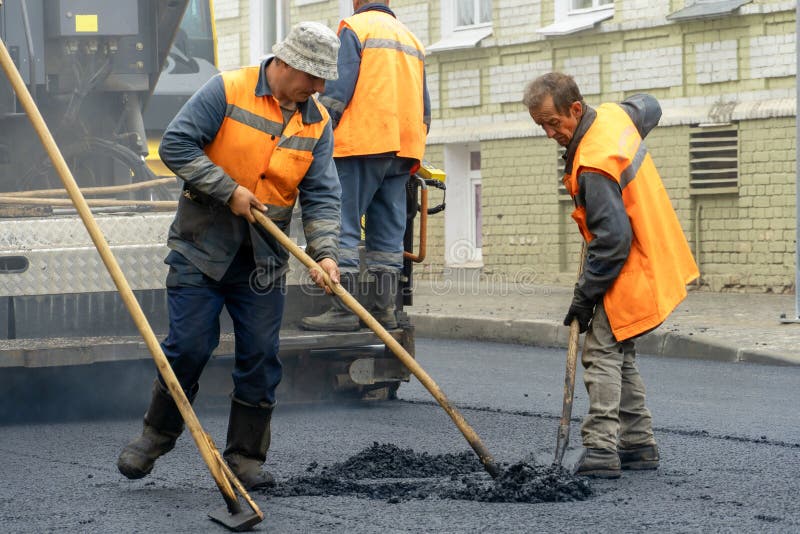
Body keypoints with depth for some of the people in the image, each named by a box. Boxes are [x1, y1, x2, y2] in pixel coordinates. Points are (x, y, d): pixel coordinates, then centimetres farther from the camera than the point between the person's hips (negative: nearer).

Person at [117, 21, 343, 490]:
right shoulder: (228, 91, -10)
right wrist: (229, 190, -17)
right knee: (189, 346, -4)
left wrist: (324, 253, -16)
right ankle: (157, 434, 18)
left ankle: (246, 456, 12)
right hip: (201, 245, -4)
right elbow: (176, 144, -12)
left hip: (264, 257, 4)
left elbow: (322, 196, -1)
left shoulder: (318, 122, 4)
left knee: (260, 355, 1)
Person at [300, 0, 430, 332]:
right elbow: (424, 107, 23)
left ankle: (344, 309, -13)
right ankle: (383, 309, 7)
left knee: (343, 227, -7)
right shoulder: (411, 39, 23)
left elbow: (337, 89, -10)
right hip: (403, 151, 7)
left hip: (362, 144, -7)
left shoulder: (354, 28, 1)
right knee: (387, 233, 9)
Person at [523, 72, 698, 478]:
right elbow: (649, 107, 26)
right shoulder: (614, 115, 0)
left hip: (630, 272, -10)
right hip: (651, 259, 10)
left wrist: (585, 296, -21)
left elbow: (613, 239, -28)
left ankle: (601, 450, -17)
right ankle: (638, 445, 20)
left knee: (602, 354, -11)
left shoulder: (593, 167, -28)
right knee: (620, 356, 16)